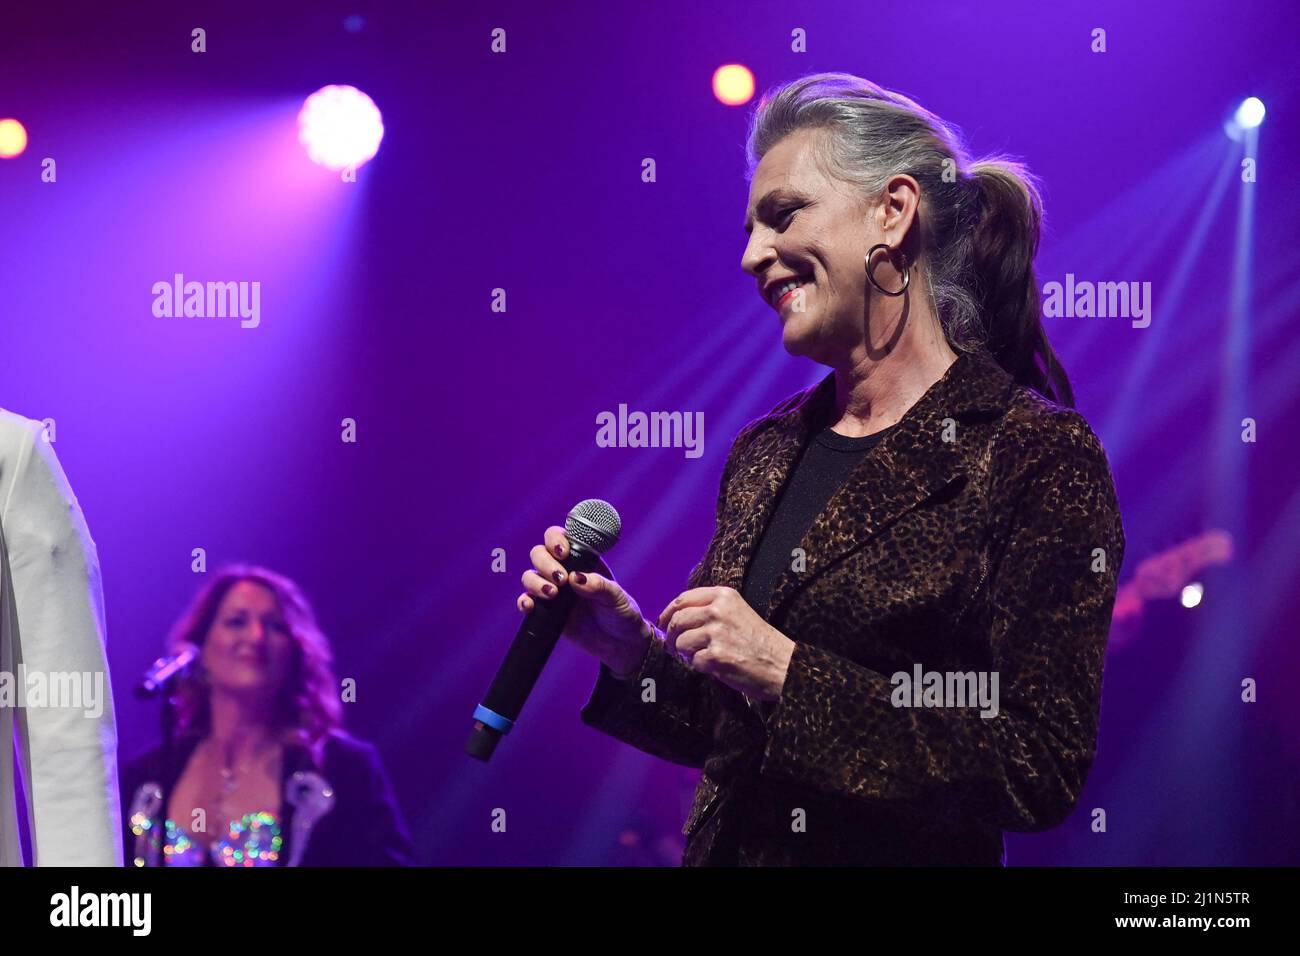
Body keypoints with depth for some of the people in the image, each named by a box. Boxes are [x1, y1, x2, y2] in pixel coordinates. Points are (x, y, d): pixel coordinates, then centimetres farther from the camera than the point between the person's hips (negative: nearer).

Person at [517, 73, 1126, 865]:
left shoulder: (1038, 457, -13)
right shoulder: (765, 452, 5)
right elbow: (733, 737, 12)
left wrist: (787, 674, -21)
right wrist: (632, 651, -5)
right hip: (724, 851, 6)